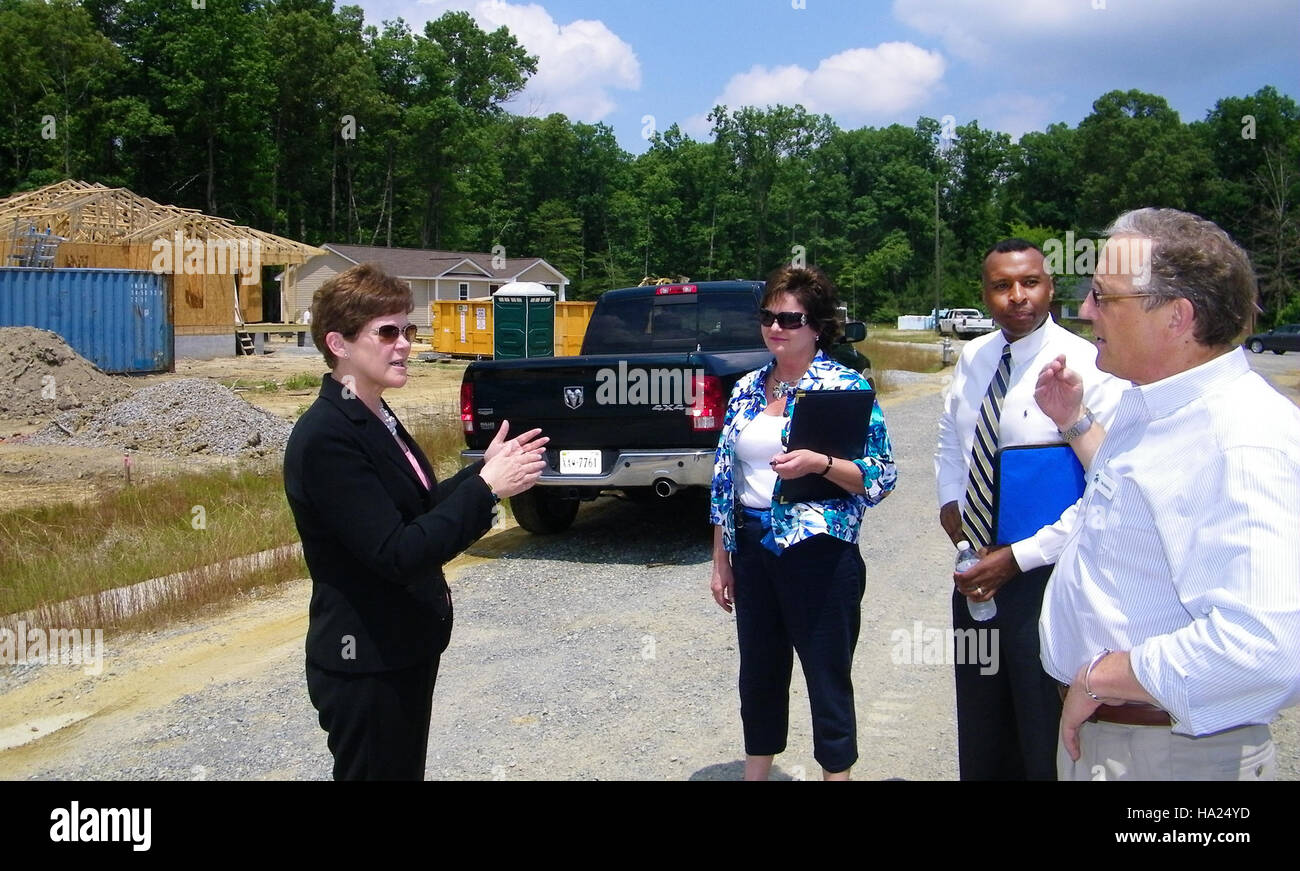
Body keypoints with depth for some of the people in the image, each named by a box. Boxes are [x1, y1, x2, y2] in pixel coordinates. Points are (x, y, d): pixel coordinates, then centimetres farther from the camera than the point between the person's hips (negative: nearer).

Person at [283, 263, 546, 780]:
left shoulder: (374, 419, 7)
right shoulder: (325, 438, -22)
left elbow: (419, 510, 11)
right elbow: (397, 554, -27)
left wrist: (485, 470, 0)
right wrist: (485, 488, -24)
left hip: (406, 649, 9)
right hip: (366, 665, -9)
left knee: (404, 770, 21)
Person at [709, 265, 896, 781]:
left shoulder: (846, 386, -8)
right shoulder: (747, 388, 8)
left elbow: (882, 476, -10)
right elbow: (725, 477, 12)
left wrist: (818, 463, -26)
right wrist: (721, 558, 10)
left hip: (819, 551, -5)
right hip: (753, 549, 6)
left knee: (828, 677, 5)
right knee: (758, 671, 17)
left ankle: (837, 769, 23)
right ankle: (756, 769, 33)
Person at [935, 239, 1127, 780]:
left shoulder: (1087, 369, -17)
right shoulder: (973, 358, 4)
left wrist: (1018, 558, -20)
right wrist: (949, 500, 2)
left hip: (1043, 575, -6)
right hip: (976, 571, 6)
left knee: (1045, 741, 7)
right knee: (980, 735, 20)